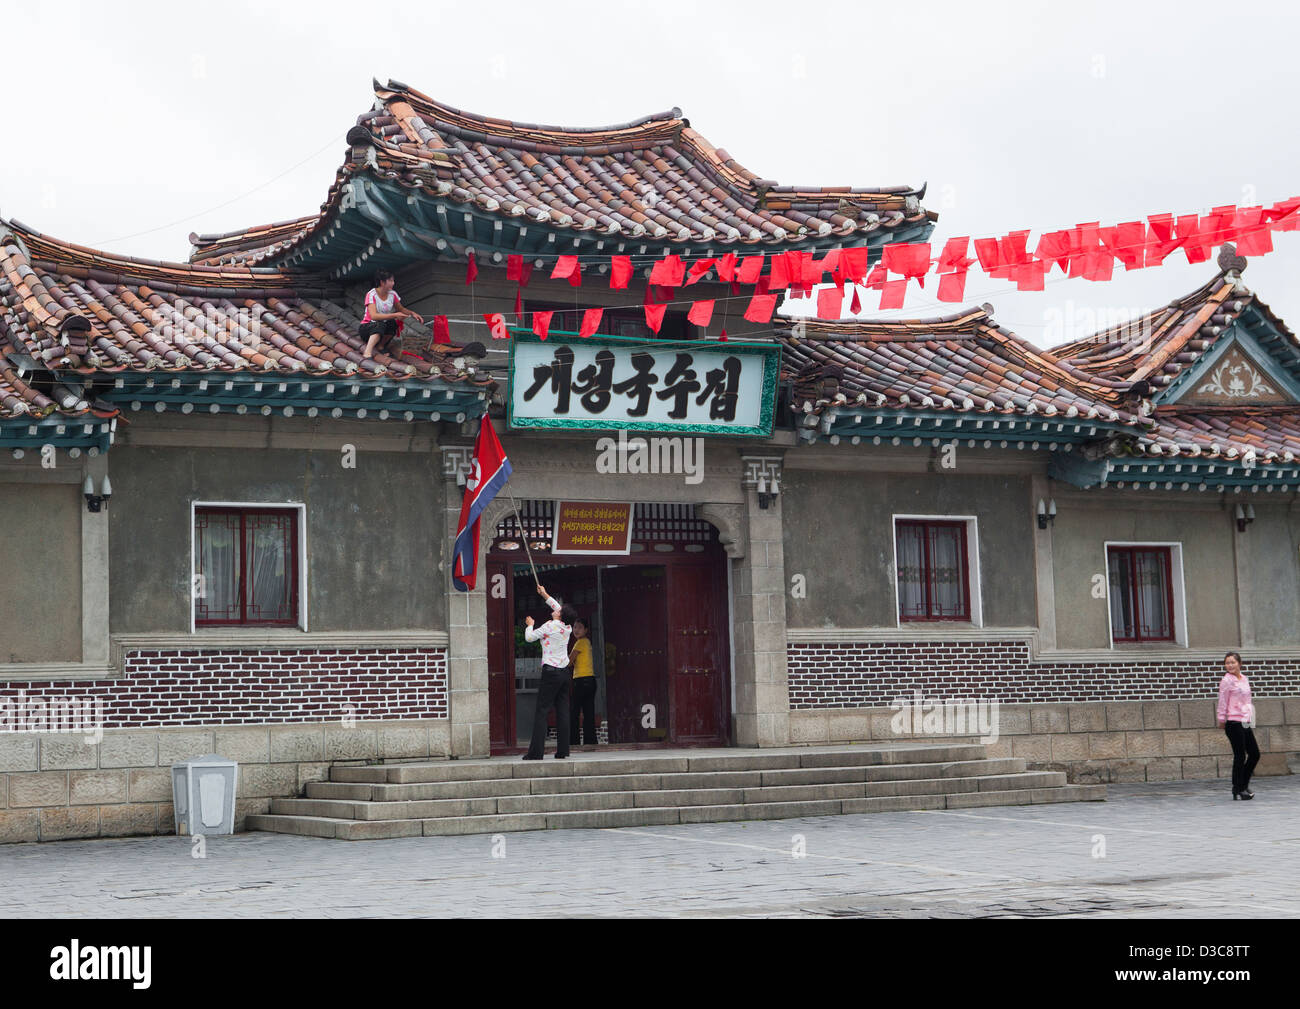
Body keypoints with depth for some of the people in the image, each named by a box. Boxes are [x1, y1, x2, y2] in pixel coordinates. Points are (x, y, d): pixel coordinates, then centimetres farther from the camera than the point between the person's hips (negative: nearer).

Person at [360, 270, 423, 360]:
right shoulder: (371, 295, -18)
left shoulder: (392, 294, -1)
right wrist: (394, 315, -38)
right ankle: (367, 353, -47)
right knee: (380, 324, -38)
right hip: (367, 328, -5)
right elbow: (374, 316, -31)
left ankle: (382, 346, -8)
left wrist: (412, 313, -4)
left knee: (392, 323, -29)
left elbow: (401, 309, 17)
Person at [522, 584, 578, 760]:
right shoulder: (568, 627, 7)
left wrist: (530, 625, 17)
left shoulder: (550, 626, -12)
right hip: (565, 672, 7)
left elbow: (529, 637, -3)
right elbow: (560, 609, 27)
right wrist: (545, 595, 35)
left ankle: (536, 752, -9)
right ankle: (562, 751, 4)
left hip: (551, 672, -7)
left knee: (541, 711, -5)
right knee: (562, 711, 6)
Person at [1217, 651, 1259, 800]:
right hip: (1234, 722, -8)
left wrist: (1250, 718, 17)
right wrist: (1222, 720, -8)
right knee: (1240, 756, -6)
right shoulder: (1226, 680, -7)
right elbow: (1222, 702, -7)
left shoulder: (1244, 679, 14)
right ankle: (1238, 790, 2)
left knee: (1254, 754, 10)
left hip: (1245, 722, 8)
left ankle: (1243, 784, 22)